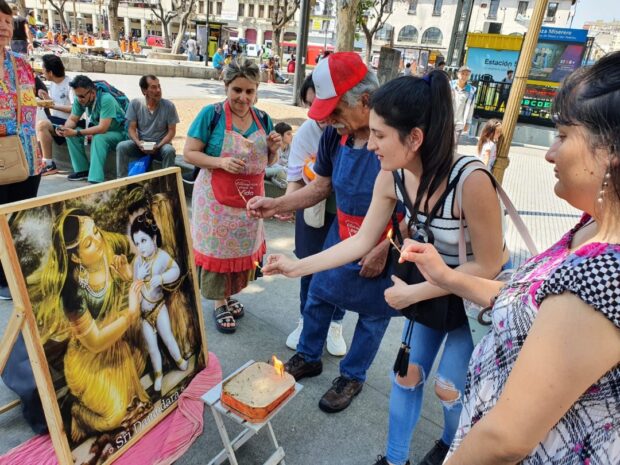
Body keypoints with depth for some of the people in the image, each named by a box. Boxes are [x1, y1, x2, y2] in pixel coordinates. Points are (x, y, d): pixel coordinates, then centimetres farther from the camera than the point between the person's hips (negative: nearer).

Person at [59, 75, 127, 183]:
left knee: (98, 138, -35)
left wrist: (76, 132, -33)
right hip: (97, 129, 7)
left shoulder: (106, 100, -29)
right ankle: (83, 170, -1)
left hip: (117, 132, -7)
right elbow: (72, 119, 1)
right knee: (70, 134, -9)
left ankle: (95, 180, -35)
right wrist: (65, 128, -23)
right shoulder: (79, 99, -9)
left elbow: (102, 128, -34)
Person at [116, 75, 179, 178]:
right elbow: (131, 129, -1)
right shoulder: (135, 104, -3)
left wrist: (158, 146, -19)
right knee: (121, 146, -25)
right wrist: (138, 143, -22)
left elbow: (172, 131, -5)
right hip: (140, 144, 2)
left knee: (169, 151, -35)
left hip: (161, 144, -2)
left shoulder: (169, 106, -8)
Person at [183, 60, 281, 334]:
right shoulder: (211, 114, -10)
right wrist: (220, 162, -24)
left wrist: (274, 149, -10)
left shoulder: (263, 119, 4)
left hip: (249, 200, 5)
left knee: (243, 248, 15)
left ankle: (229, 295, 38)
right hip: (216, 199, -4)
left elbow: (268, 162, 13)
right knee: (217, 249, 6)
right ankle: (219, 304, 26)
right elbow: (189, 153, -9)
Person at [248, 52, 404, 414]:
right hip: (342, 236, 6)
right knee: (318, 297, 17)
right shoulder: (335, 135, -10)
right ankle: (309, 358, 43)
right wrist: (275, 205, -9)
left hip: (387, 247, -5)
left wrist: (385, 249, -20)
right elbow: (321, 186, 2)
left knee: (373, 314, 14)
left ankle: (352, 377, 38)